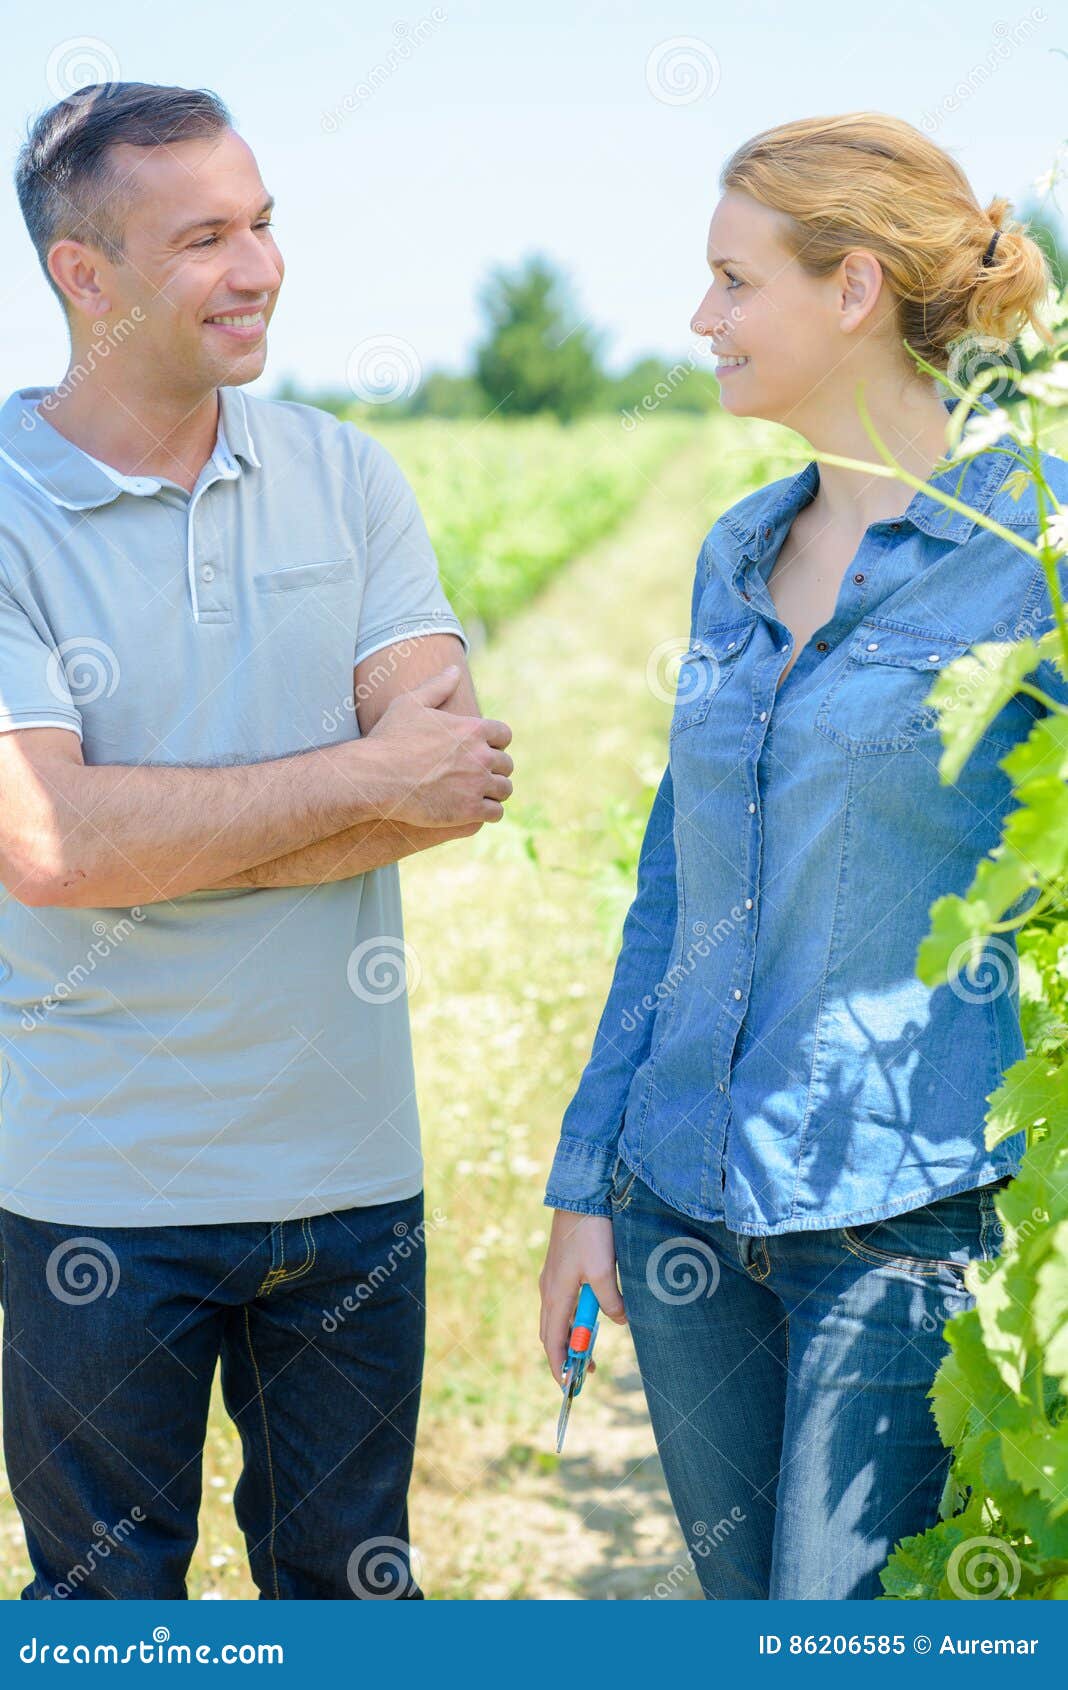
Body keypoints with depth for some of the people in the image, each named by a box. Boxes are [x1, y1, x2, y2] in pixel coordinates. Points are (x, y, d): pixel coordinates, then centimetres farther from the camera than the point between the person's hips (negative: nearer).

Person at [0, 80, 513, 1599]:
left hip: (350, 1159, 3)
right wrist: (366, 776, -16)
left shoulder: (345, 477, 2)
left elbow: (456, 782, -8)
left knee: (351, 1580, 18)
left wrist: (163, 837, -17)